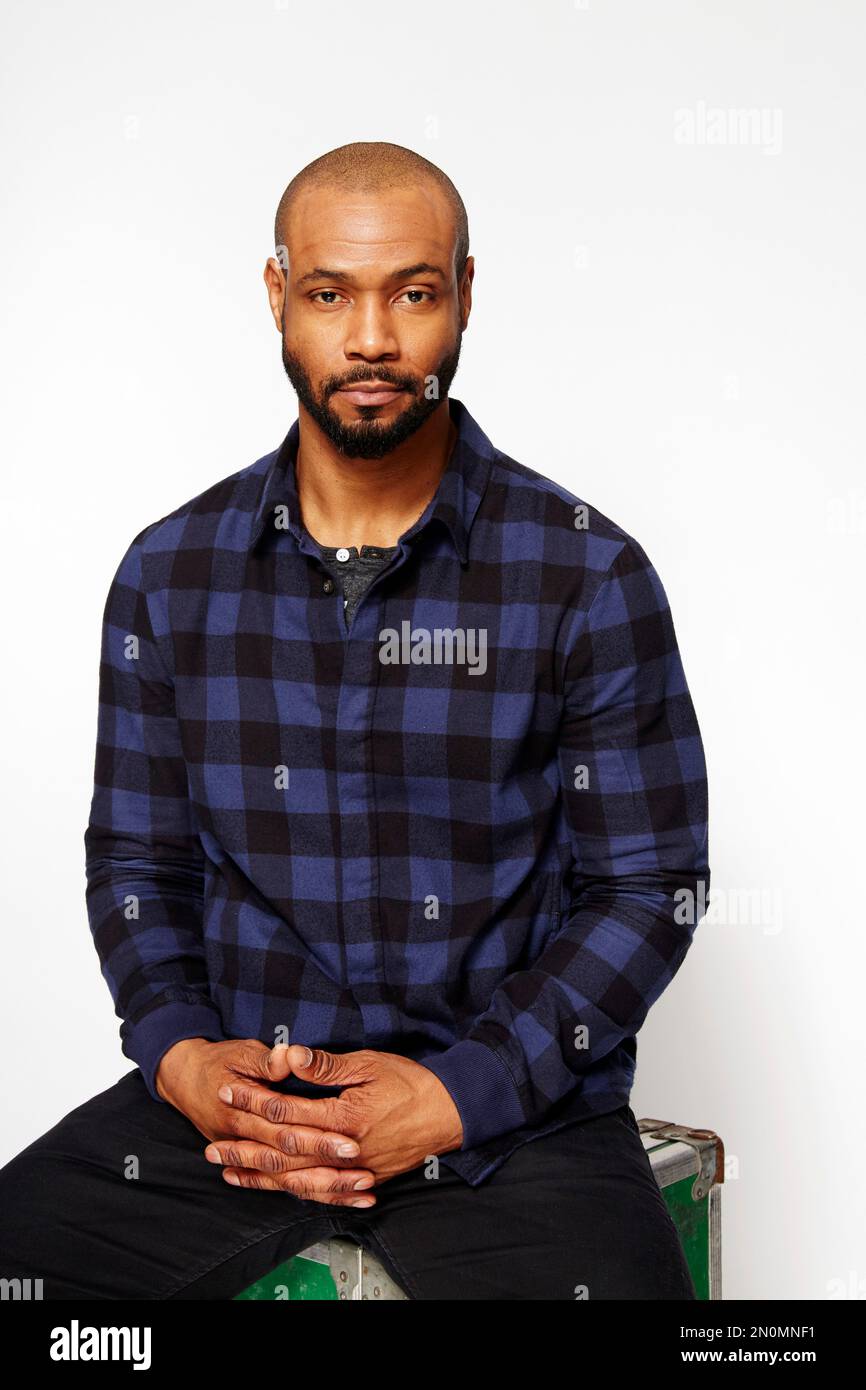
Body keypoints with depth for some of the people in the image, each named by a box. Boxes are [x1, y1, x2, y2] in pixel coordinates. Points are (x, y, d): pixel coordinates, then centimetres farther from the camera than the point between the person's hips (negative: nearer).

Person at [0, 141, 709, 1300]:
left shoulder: (588, 576, -4)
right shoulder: (171, 572, 5)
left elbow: (650, 884, -3)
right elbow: (134, 856, 11)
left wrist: (456, 1097, -13)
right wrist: (179, 1053, -7)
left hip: (512, 1105, -2)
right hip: (229, 1087, 3)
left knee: (611, 1279, -28)